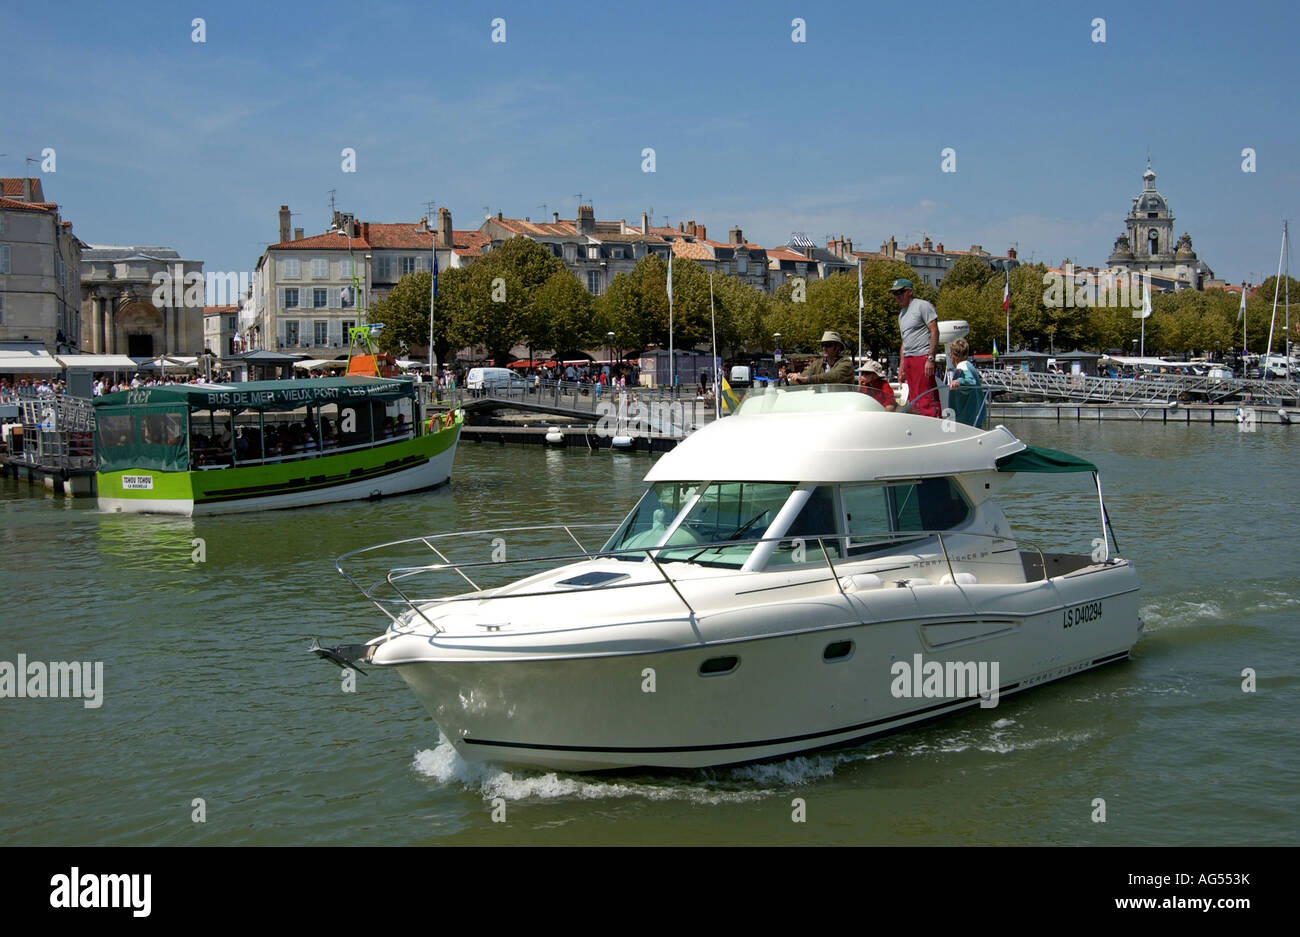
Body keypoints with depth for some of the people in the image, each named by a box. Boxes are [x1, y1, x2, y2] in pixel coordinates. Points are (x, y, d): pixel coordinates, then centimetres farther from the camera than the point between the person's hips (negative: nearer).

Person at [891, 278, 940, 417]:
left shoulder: (922, 306, -3)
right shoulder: (902, 314, 23)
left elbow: (934, 332, -10)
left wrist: (930, 358, -17)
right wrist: (901, 365, 20)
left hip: (923, 357, -9)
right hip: (908, 359, 9)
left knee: (926, 397, -13)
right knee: (914, 400, 6)